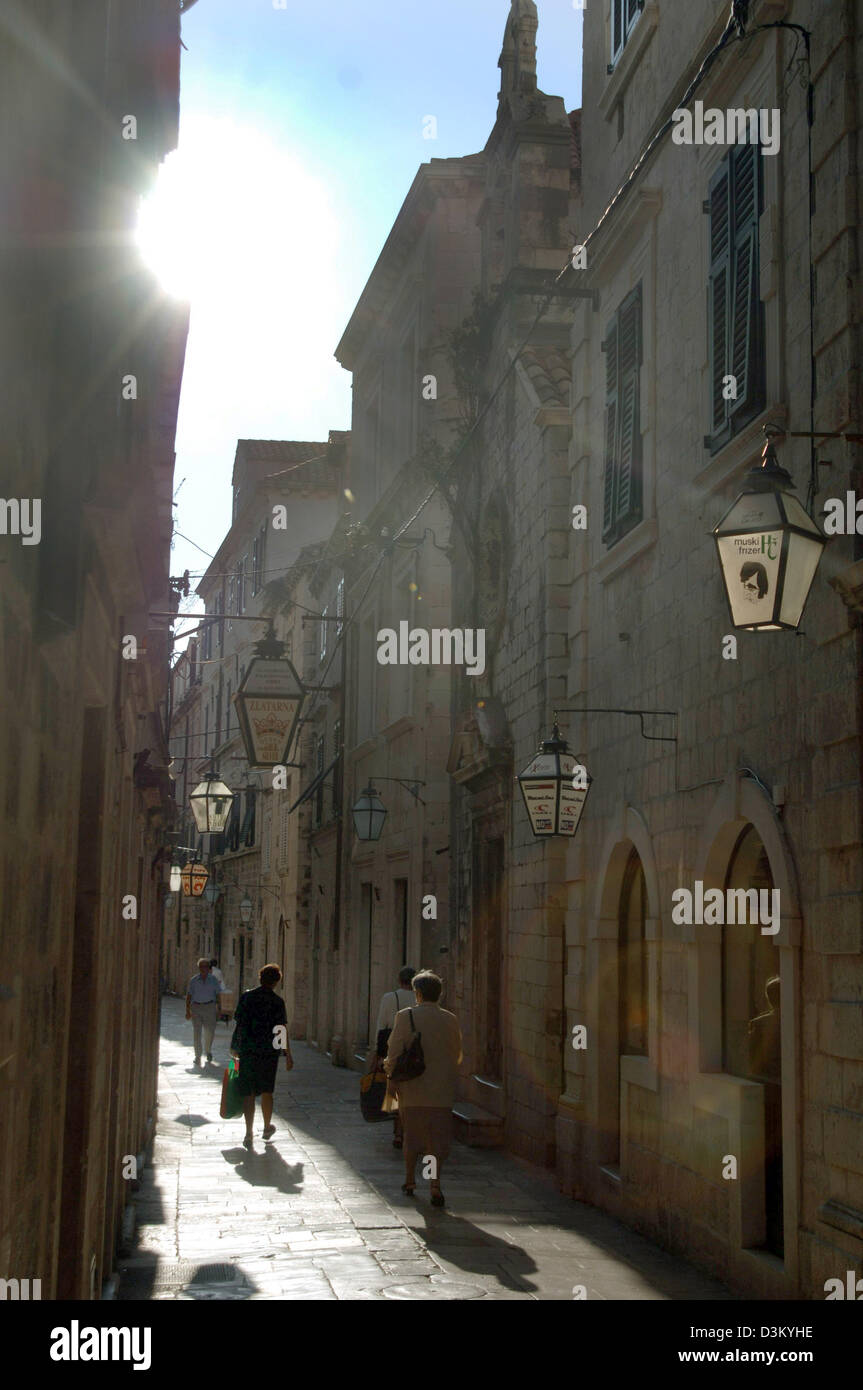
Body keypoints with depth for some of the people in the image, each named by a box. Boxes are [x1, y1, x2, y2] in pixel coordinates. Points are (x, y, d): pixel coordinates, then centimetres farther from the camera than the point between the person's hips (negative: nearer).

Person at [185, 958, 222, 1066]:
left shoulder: (213, 980, 4)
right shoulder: (193, 980, 3)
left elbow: (217, 996, 7)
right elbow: (188, 996, 4)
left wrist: (218, 1011, 4)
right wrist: (188, 1010, -3)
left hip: (210, 1008, 0)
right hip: (196, 1007, 0)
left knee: (209, 1032, 2)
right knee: (197, 1033, -4)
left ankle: (208, 1051, 30)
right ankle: (197, 1057, 1)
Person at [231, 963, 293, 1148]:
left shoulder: (246, 997, 1)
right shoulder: (277, 1001, -6)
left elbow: (238, 1023, 3)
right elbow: (283, 1029, -7)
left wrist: (235, 1047, 13)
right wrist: (288, 1056, -3)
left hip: (247, 1050, 1)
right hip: (269, 1051, -1)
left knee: (248, 1093, 3)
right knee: (266, 1091, 16)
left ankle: (249, 1134, -4)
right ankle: (267, 1128, 31)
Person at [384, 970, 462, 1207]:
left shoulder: (406, 1016, -9)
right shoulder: (451, 1020, -2)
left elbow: (394, 1054, -11)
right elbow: (457, 1056, 8)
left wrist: (390, 1069, 7)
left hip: (412, 1090, 0)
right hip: (442, 1090, 1)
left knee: (412, 1136, 16)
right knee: (438, 1139, 5)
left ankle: (410, 1181, 28)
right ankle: (434, 1183, -10)